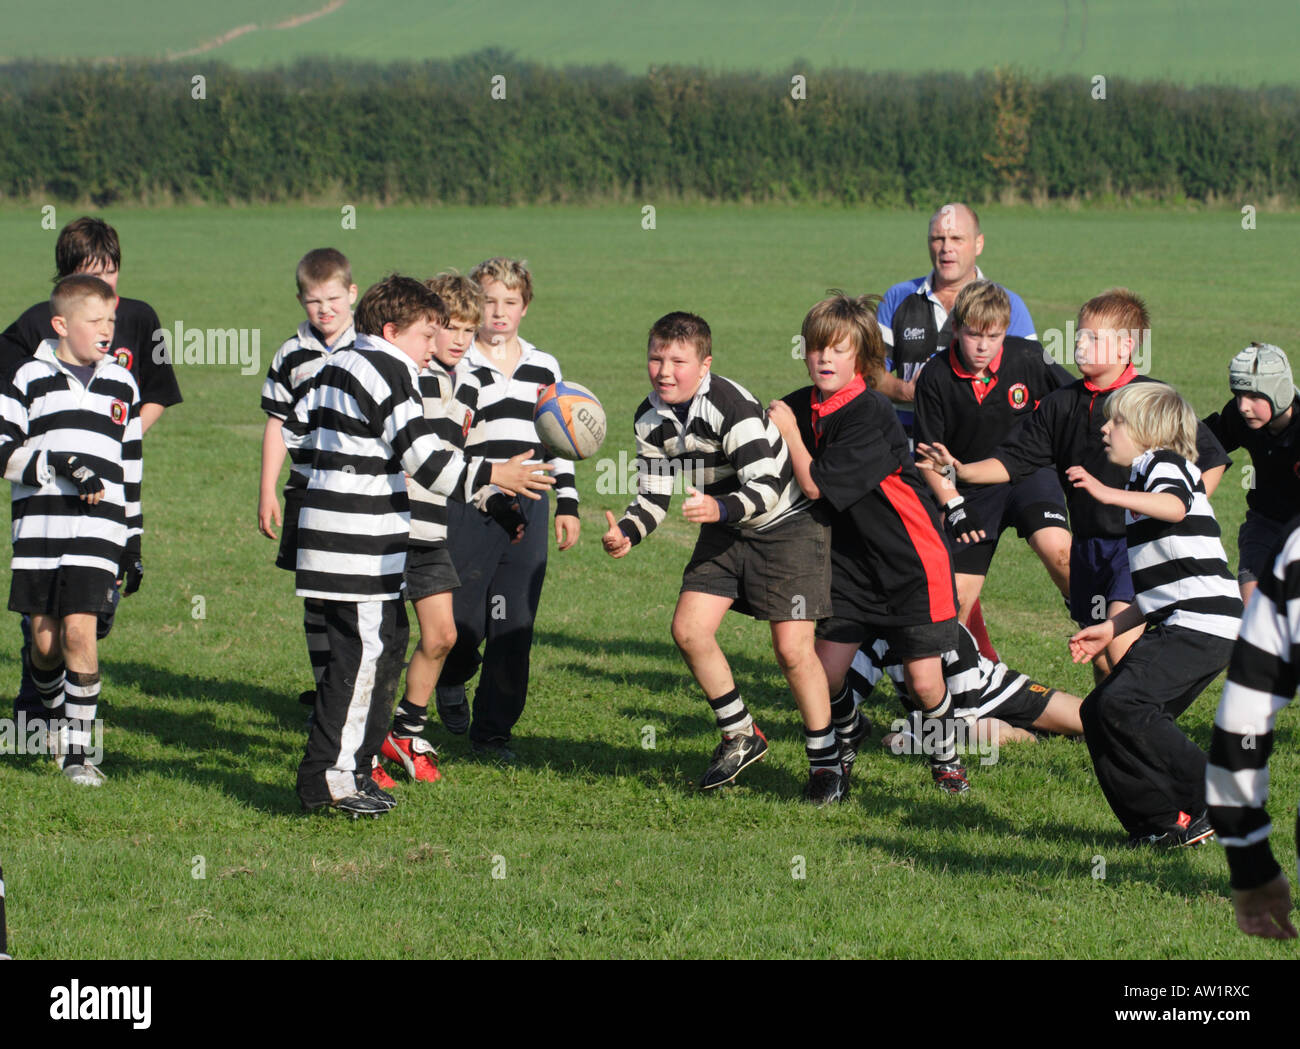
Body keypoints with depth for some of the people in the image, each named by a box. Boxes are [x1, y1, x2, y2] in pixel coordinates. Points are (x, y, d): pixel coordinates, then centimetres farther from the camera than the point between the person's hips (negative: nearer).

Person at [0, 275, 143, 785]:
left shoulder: (122, 385, 13)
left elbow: (130, 469, 19)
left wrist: (134, 544, 19)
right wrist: (60, 466, -16)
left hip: (98, 531, 0)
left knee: (80, 630, -13)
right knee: (44, 640, 3)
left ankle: (80, 749, -8)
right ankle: (58, 723, 30)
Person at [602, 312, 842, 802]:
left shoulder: (732, 407, -28)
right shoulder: (651, 420, -5)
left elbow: (766, 486, -31)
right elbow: (654, 495, 2)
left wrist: (720, 509, -49)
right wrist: (626, 532, -17)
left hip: (787, 523, -7)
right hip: (725, 529, 7)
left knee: (792, 647, -14)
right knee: (689, 629, -5)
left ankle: (827, 761, 3)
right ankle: (741, 737, 15)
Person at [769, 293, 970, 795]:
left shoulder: (870, 415, -23)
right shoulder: (801, 407, -1)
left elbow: (815, 485, -23)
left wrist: (789, 430, -14)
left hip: (910, 560, -6)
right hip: (851, 560, 6)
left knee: (923, 680, -3)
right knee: (826, 671, -2)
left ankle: (946, 757, 26)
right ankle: (848, 740, 30)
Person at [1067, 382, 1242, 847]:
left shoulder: (1164, 464, -1)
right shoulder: (1148, 473, 29)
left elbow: (1175, 507, -30)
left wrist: (1110, 494, -40)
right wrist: (1111, 629, 25)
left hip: (1201, 624, -10)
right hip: (1178, 625, 10)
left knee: (1123, 703, -23)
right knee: (1099, 713, 6)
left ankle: (1211, 804, -18)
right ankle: (1158, 821, 4)